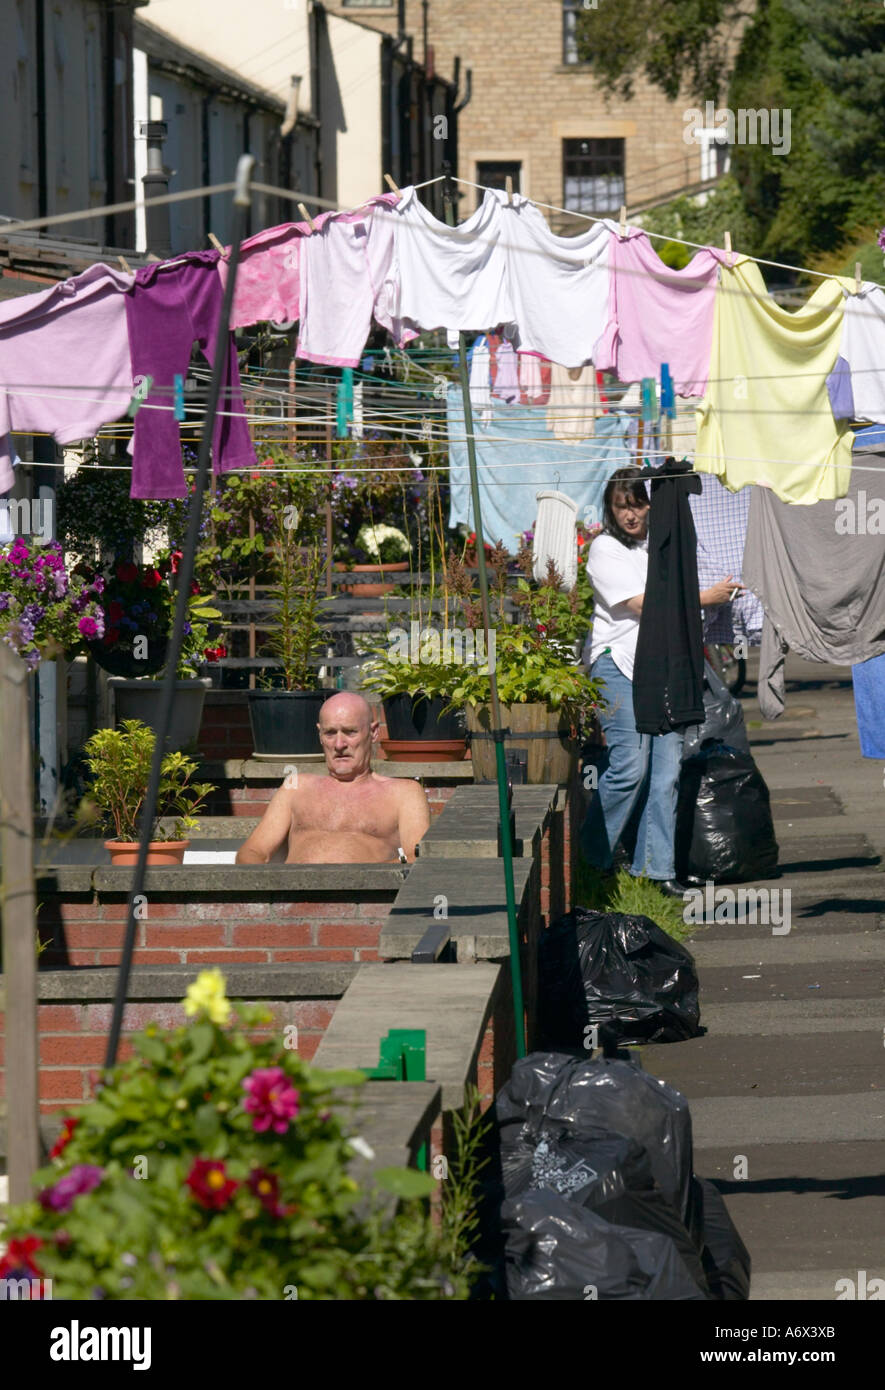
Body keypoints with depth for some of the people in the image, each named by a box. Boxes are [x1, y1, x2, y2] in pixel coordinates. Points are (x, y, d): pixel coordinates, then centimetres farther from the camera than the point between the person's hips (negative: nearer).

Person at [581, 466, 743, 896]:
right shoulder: (605, 549, -3)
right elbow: (641, 604, -14)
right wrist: (705, 598, -15)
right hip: (619, 663, -6)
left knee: (667, 767, -1)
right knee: (630, 765, -15)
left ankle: (656, 868, 2)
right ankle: (590, 860, -1)